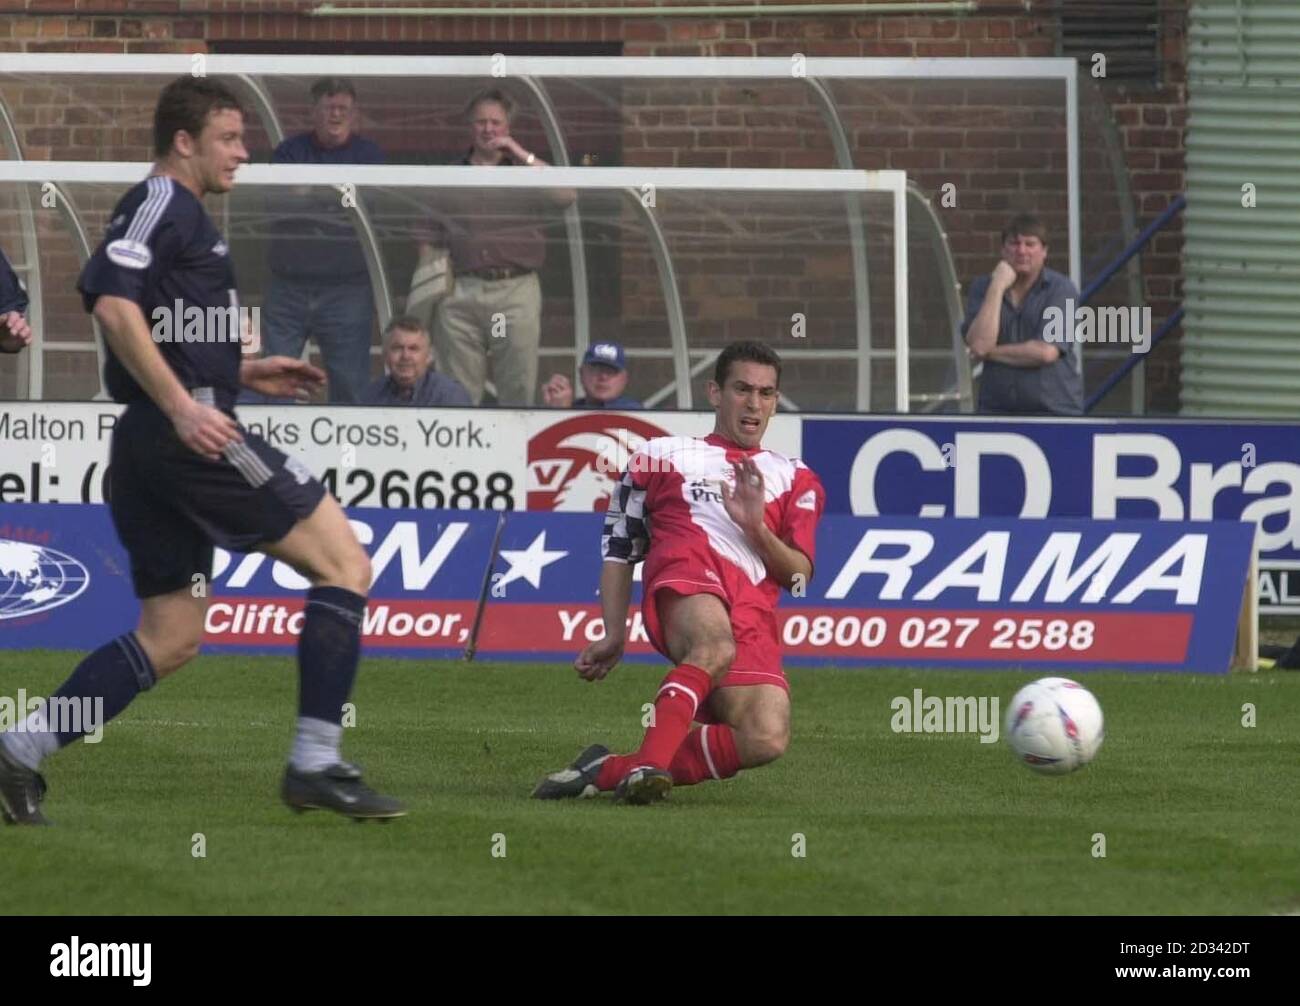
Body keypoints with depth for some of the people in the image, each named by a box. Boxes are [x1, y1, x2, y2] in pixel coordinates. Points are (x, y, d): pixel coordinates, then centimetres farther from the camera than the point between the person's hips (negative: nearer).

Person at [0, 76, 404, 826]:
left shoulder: (176, 212, 23)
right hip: (192, 435, -10)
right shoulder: (163, 203, -7)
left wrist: (243, 372, 23)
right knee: (345, 566, -5)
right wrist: (183, 406, -26)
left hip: (149, 450, 10)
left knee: (172, 637, 12)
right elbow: (113, 304, -21)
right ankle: (316, 765, -10)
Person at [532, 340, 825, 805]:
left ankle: (607, 771, -21)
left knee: (767, 740, -26)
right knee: (716, 646, -42)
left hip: (754, 613, 2)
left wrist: (757, 528, -1)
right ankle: (650, 764, -54)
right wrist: (613, 636, 12)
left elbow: (798, 575, 18)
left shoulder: (795, 479, 31)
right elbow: (618, 548, 24)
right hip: (686, 577, -2)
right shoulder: (662, 457, 27)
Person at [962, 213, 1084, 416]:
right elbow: (979, 345, -10)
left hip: (1054, 410, -3)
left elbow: (1047, 351, -15)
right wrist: (997, 288, -11)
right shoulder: (982, 288, 6)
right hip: (998, 411, 3)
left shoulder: (1061, 289, -3)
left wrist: (993, 352, -6)